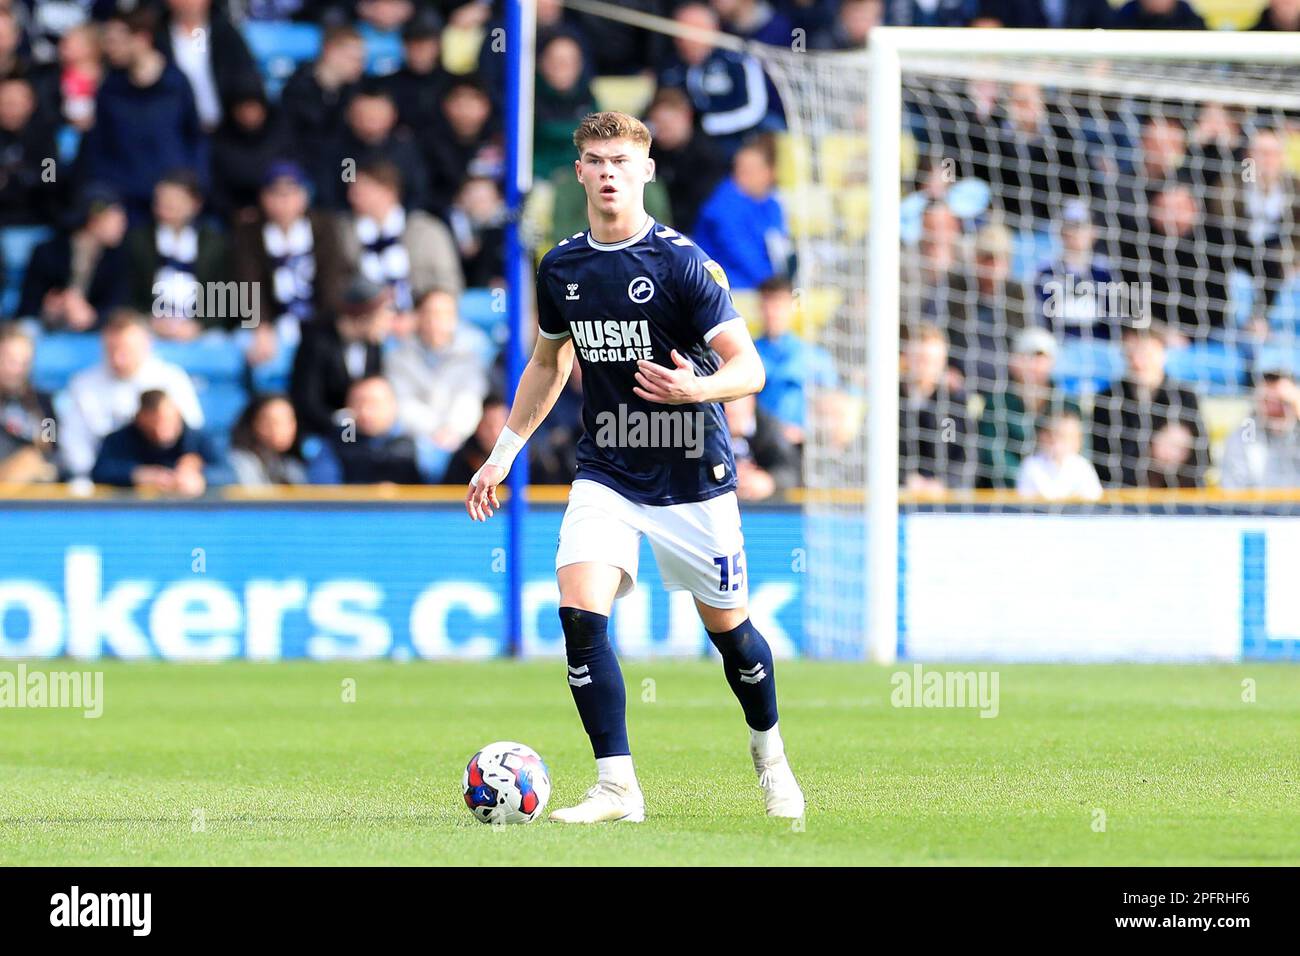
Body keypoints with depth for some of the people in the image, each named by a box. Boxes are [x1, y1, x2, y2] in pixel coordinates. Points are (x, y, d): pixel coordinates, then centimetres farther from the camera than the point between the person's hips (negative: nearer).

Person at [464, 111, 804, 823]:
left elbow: (749, 367, -15)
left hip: (692, 477, -3)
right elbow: (548, 362, 20)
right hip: (605, 474, 3)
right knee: (579, 614, -17)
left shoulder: (682, 263, -13)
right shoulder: (560, 268, 3)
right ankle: (617, 786, -13)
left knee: (728, 629, 7)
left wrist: (696, 388, -35)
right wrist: (503, 453, 19)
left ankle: (768, 752, 35)